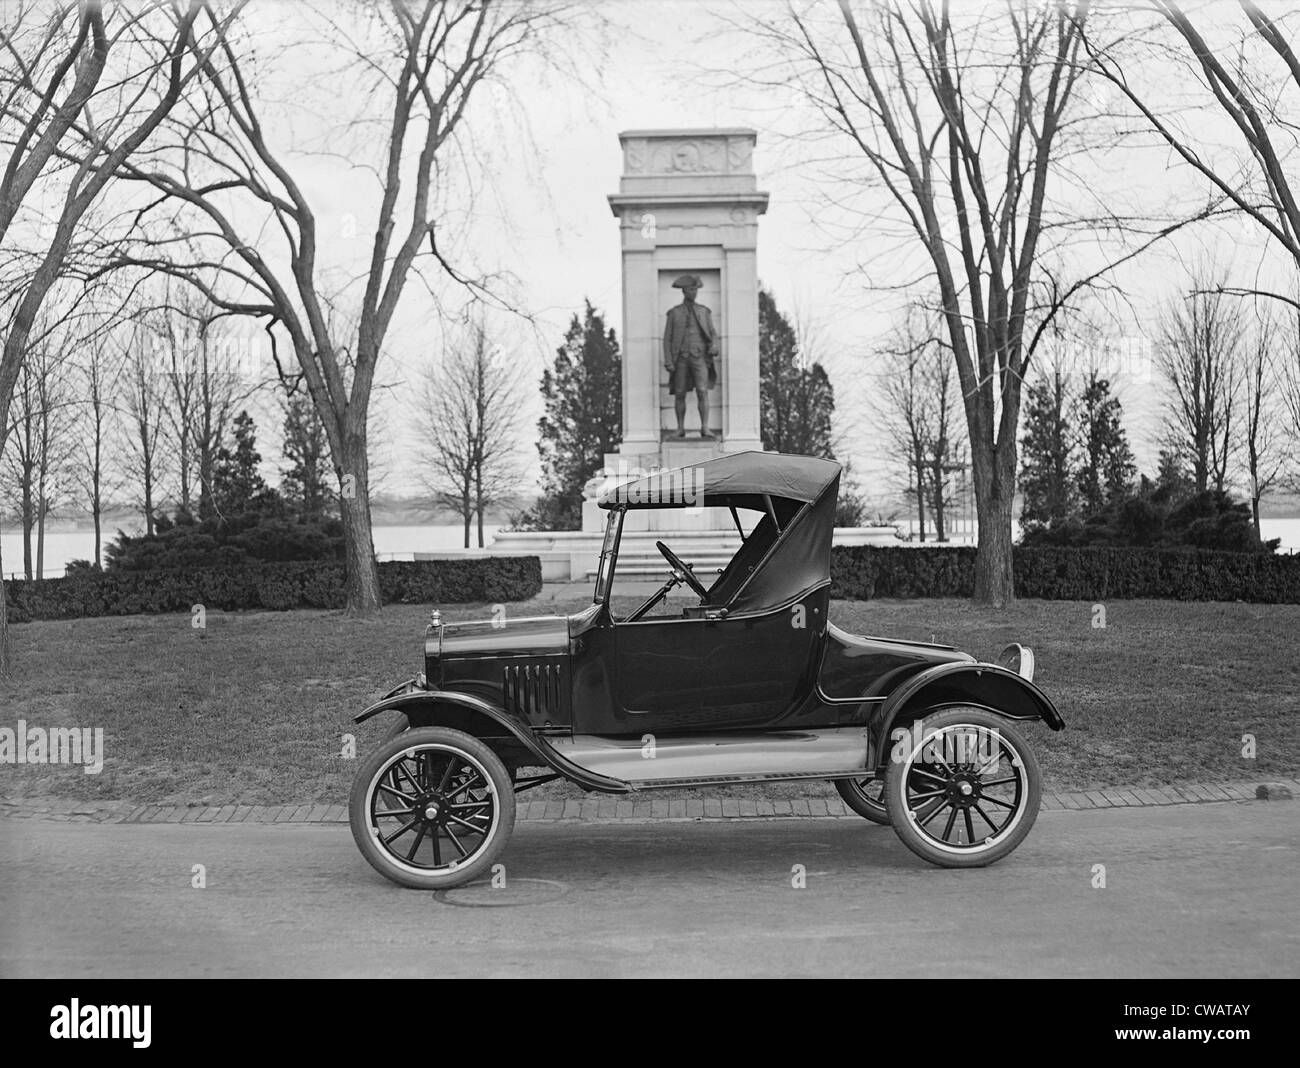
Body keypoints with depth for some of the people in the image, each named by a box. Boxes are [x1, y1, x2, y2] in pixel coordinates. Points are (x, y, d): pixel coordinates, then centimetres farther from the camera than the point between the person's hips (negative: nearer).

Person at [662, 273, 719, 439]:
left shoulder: (704, 312, 9)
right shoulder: (674, 313, 6)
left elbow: (713, 334, 8)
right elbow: (667, 338, 3)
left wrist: (714, 346, -15)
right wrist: (668, 362, -8)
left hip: (699, 358, 0)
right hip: (681, 358, 0)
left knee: (702, 392, -14)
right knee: (680, 394, 2)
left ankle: (705, 429, -16)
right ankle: (680, 429, 16)